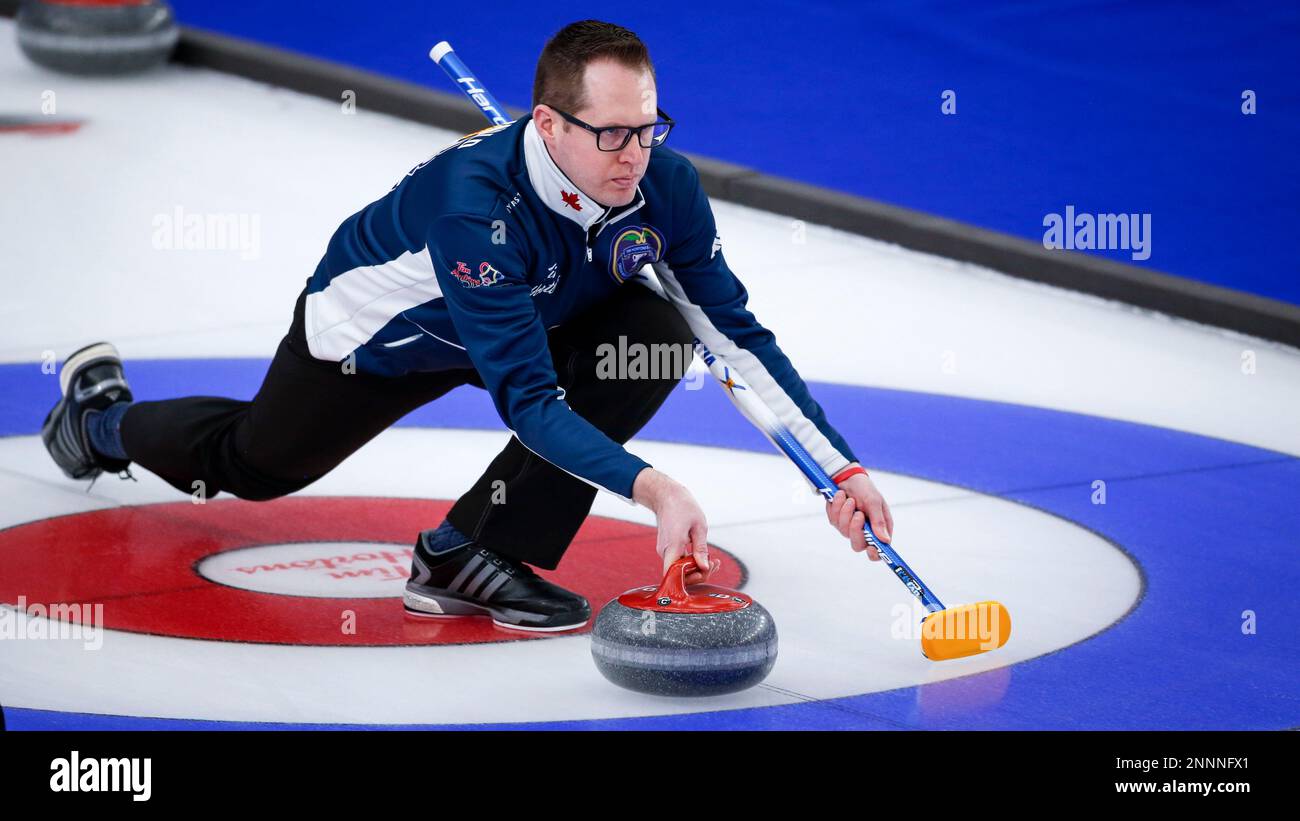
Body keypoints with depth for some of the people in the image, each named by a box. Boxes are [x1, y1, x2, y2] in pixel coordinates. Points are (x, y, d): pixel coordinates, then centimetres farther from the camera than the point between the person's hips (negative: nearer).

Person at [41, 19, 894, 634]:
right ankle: (103, 411, 51)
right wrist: (651, 486, -58)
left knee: (656, 332, -24)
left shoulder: (664, 182, -27)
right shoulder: (474, 201, -44)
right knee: (255, 466, 16)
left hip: (531, 316, 4)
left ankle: (471, 555, -15)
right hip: (377, 330, -4)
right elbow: (529, 399, -46)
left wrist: (841, 469, -28)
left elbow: (735, 330, -20)